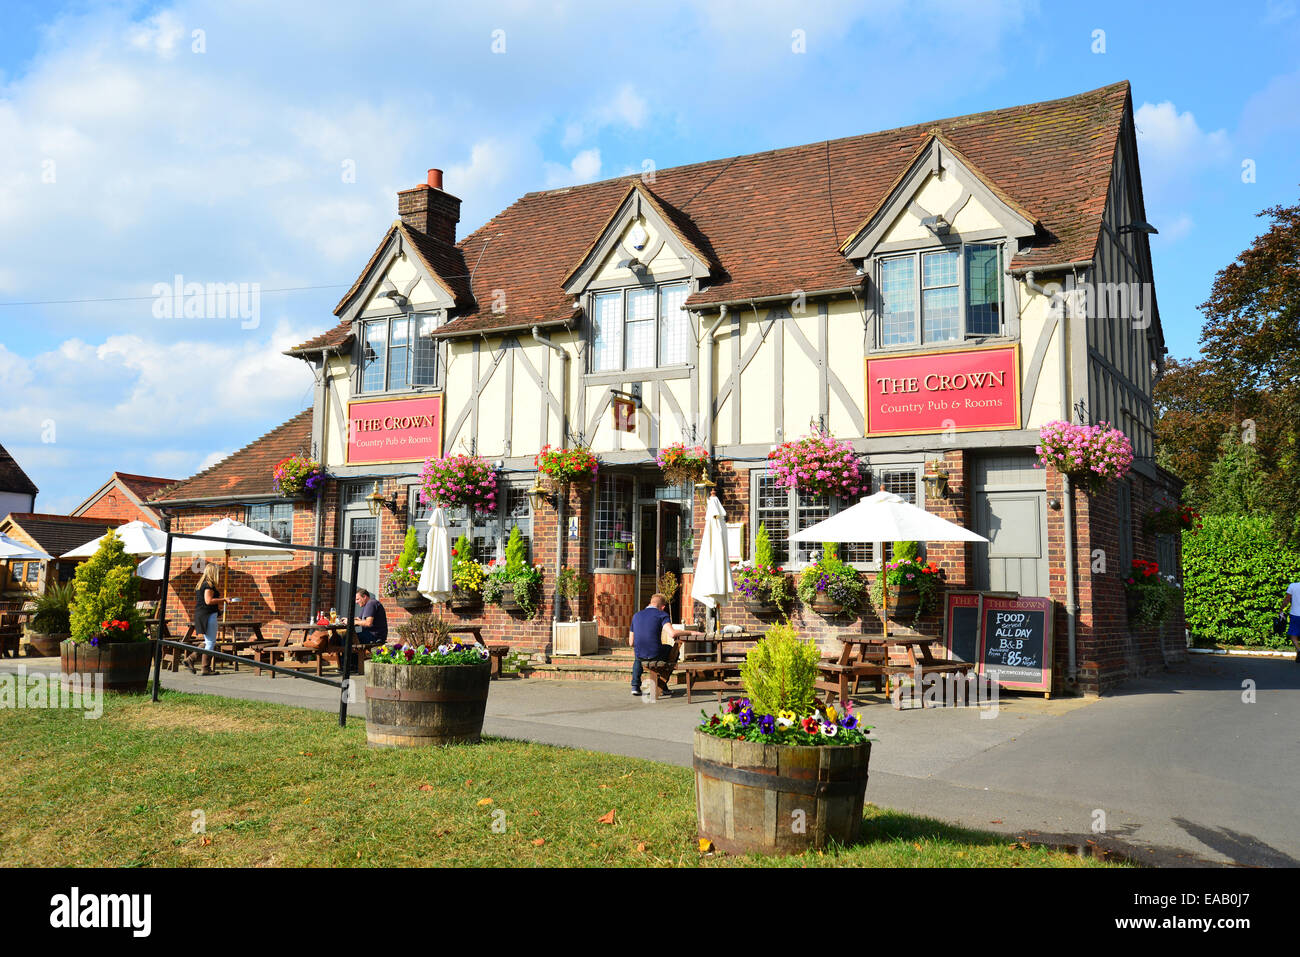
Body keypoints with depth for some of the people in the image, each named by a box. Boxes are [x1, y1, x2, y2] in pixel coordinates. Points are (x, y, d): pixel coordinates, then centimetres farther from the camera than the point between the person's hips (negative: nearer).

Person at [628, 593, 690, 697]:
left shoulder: (636, 615, 12)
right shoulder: (662, 614, -3)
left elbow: (631, 642, 13)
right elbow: (672, 633, -20)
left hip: (640, 654, 4)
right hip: (655, 655, -4)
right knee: (671, 649, 30)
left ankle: (635, 686, 24)